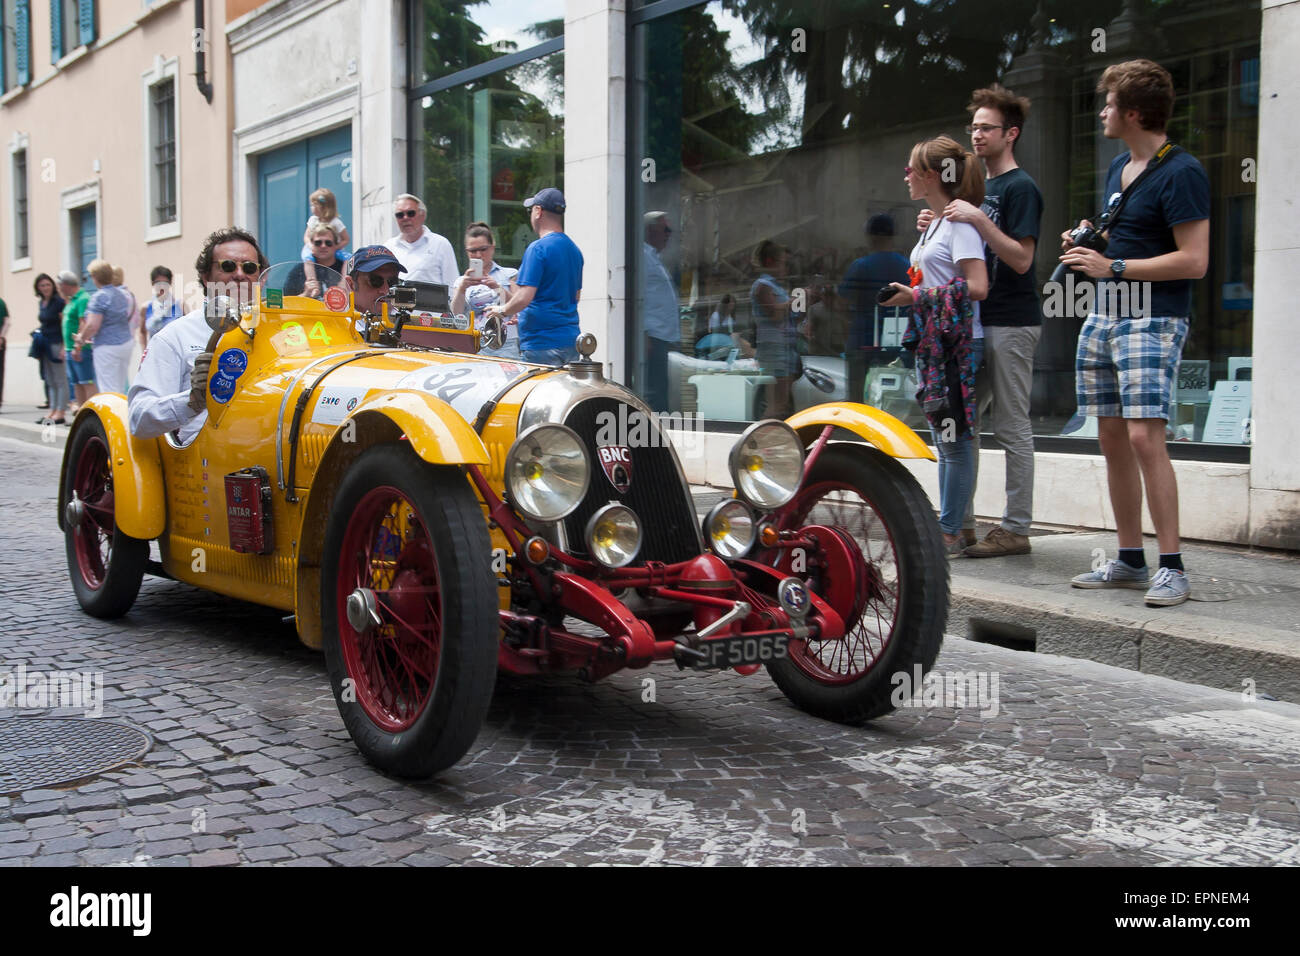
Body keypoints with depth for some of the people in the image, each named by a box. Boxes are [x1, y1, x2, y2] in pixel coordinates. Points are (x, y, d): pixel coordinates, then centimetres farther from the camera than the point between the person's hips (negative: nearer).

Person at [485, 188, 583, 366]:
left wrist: (502, 310, 0)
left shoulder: (538, 248, -13)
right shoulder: (574, 249, 13)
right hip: (570, 340, 8)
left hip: (541, 343, -8)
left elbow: (524, 297, -20)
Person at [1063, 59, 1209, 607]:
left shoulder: (1180, 172, -10)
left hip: (1153, 318, -9)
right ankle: (1130, 561, 17)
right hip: (1104, 315, 9)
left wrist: (1113, 266, -16)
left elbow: (1194, 260, -16)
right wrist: (1087, 244, 10)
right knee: (1111, 438, 8)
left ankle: (1172, 567, -11)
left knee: (1144, 436, -17)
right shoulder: (1118, 168, 18)